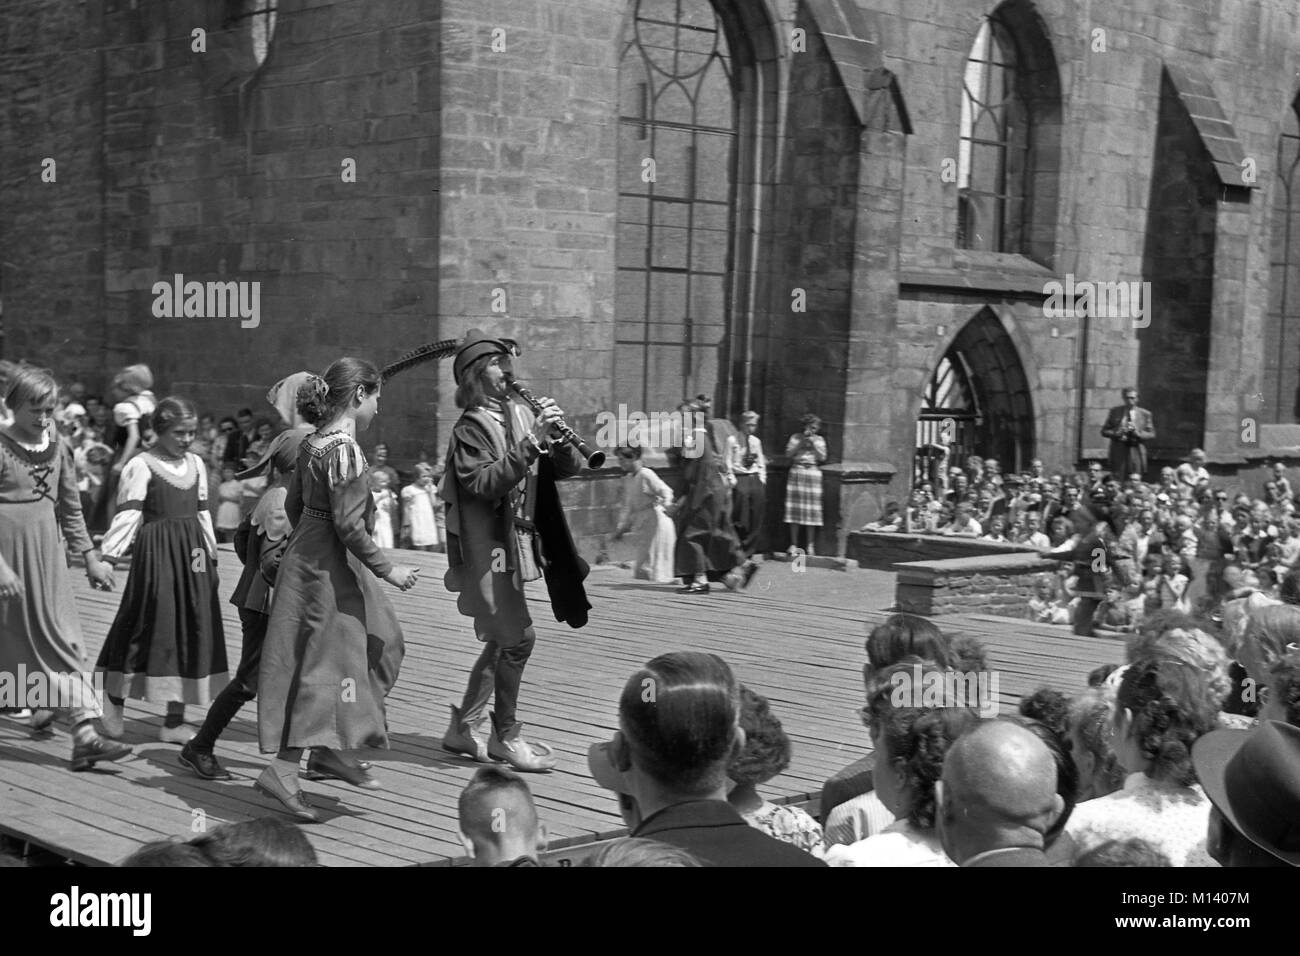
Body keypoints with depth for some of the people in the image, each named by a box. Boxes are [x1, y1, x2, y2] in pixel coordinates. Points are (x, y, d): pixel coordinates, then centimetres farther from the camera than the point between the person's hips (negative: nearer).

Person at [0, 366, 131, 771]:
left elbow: (71, 510, 17)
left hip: (47, 556, 5)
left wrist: (90, 557, 16)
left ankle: (84, 735, 5)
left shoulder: (57, 449, 8)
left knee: (65, 641, 2)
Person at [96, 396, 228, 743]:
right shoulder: (142, 465, -6)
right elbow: (128, 513, -11)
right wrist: (110, 554, -17)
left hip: (192, 554, 6)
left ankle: (174, 721, 11)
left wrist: (212, 554, 18)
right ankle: (112, 703, 14)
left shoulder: (196, 464, 12)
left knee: (191, 630, 5)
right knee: (150, 625, -5)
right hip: (156, 551, -6)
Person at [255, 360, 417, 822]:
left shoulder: (314, 442, 7)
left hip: (308, 555, 10)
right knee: (324, 664, -6)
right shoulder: (344, 450, -20)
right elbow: (348, 525, -23)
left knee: (381, 643, 19)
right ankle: (282, 771, -7)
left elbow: (293, 503, 15)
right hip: (329, 568, -10)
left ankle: (340, 749, 26)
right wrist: (388, 570, -15)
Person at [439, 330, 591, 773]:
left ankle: (463, 728, 26)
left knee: (501, 640, 13)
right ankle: (506, 736, 3)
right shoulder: (470, 428, -8)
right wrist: (530, 443, -27)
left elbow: (568, 468, 6)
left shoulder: (522, 414, 10)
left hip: (516, 545, 8)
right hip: (485, 547, -7)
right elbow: (484, 483, -23)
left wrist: (555, 435, -13)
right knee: (519, 638, -11)